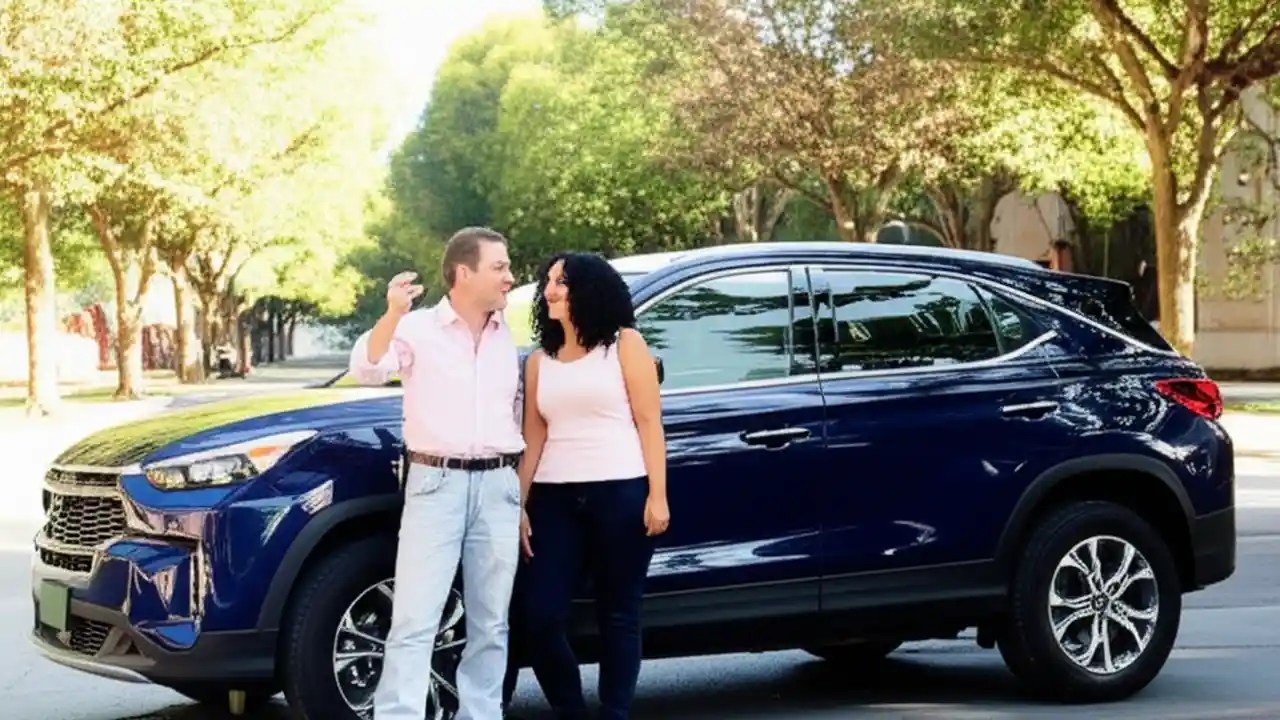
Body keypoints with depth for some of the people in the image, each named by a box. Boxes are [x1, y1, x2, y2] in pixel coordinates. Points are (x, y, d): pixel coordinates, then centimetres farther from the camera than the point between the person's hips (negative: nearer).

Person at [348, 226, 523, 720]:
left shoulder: (508, 338, 12)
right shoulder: (418, 328, -3)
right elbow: (367, 370, -19)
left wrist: (521, 486, 17)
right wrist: (391, 315, -35)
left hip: (498, 486, 4)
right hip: (436, 484, -4)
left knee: (490, 623, 8)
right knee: (414, 620, -7)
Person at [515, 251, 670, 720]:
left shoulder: (625, 345, 4)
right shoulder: (539, 361, 16)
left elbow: (649, 422, 0)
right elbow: (533, 437, 13)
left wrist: (657, 494, -8)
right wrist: (519, 503, 4)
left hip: (621, 492, -4)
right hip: (555, 498, 4)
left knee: (617, 616, 2)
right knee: (540, 617, -5)